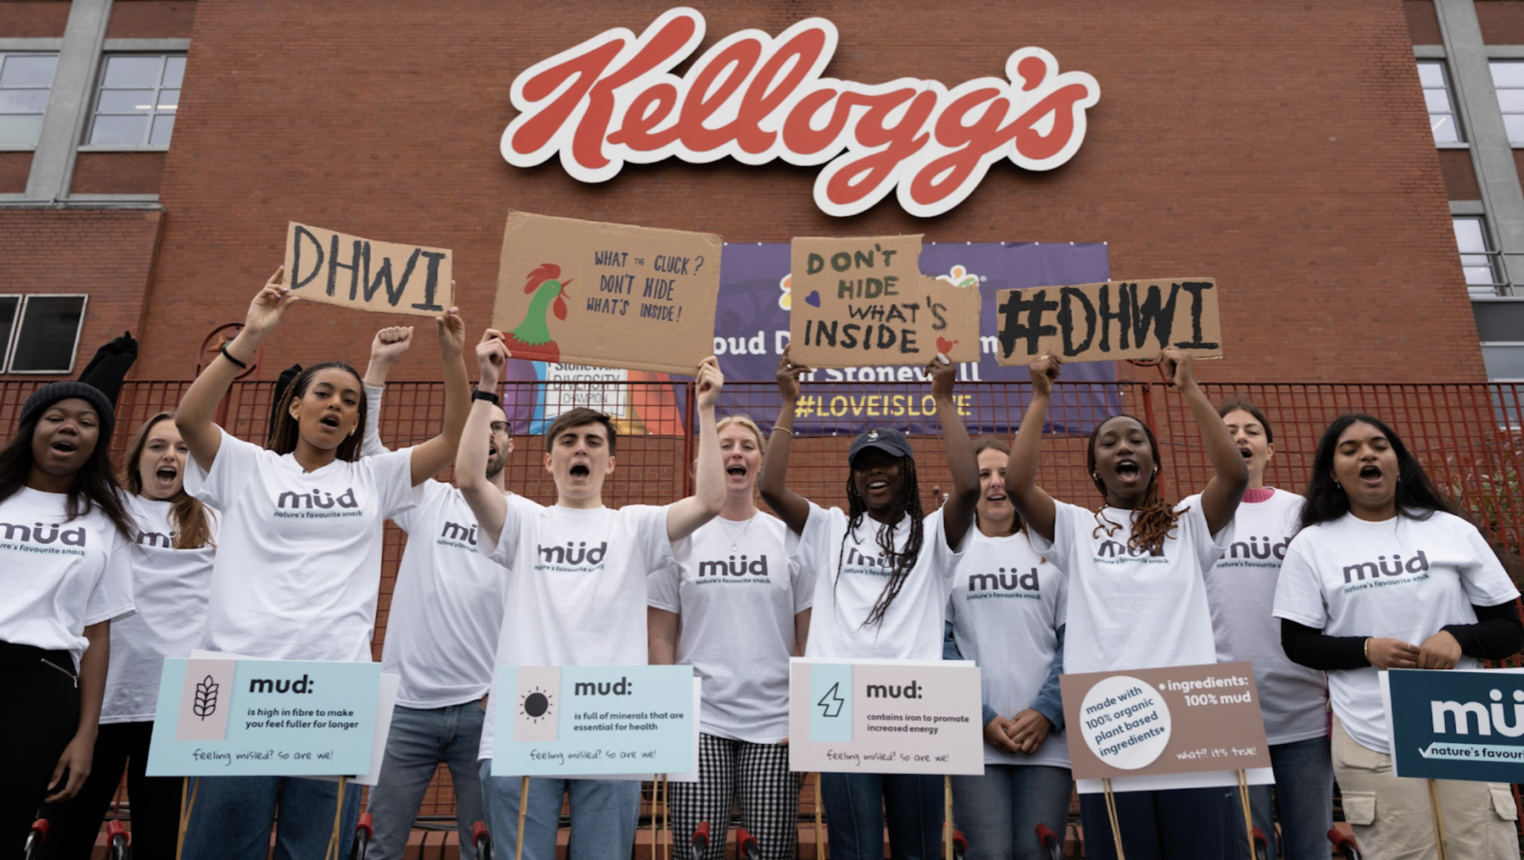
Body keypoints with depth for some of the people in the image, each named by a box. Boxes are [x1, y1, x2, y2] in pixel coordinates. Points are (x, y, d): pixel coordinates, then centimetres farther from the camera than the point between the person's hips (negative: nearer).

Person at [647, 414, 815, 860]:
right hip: (698, 722, 0)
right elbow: (661, 639, 6)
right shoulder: (681, 536, 5)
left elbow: (807, 639, 7)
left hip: (774, 723, 1)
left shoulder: (789, 537, 6)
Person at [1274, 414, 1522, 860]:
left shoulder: (1454, 531, 7)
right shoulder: (1312, 544, 4)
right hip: (1372, 743, -1)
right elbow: (1298, 642, 3)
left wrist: (1459, 637, -12)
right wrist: (1366, 649, -14)